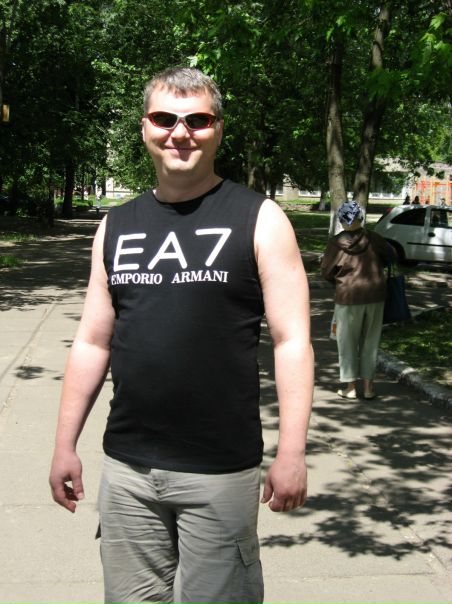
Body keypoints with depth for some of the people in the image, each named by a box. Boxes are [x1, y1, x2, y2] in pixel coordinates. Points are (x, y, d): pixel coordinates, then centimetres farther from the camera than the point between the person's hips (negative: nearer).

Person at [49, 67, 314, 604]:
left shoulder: (258, 219, -4)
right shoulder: (116, 226, 9)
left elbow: (291, 342, -8)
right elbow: (92, 343, 12)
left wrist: (291, 454, -13)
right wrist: (65, 445, 10)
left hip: (222, 471, -4)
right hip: (126, 467, 4)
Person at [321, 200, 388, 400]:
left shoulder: (336, 244, -11)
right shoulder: (374, 240, -6)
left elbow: (326, 272, -4)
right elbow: (388, 258, 10)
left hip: (348, 297, -2)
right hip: (376, 296, 2)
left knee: (347, 342, 11)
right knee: (370, 341, 13)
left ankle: (350, 387, 15)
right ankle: (368, 386, 17)